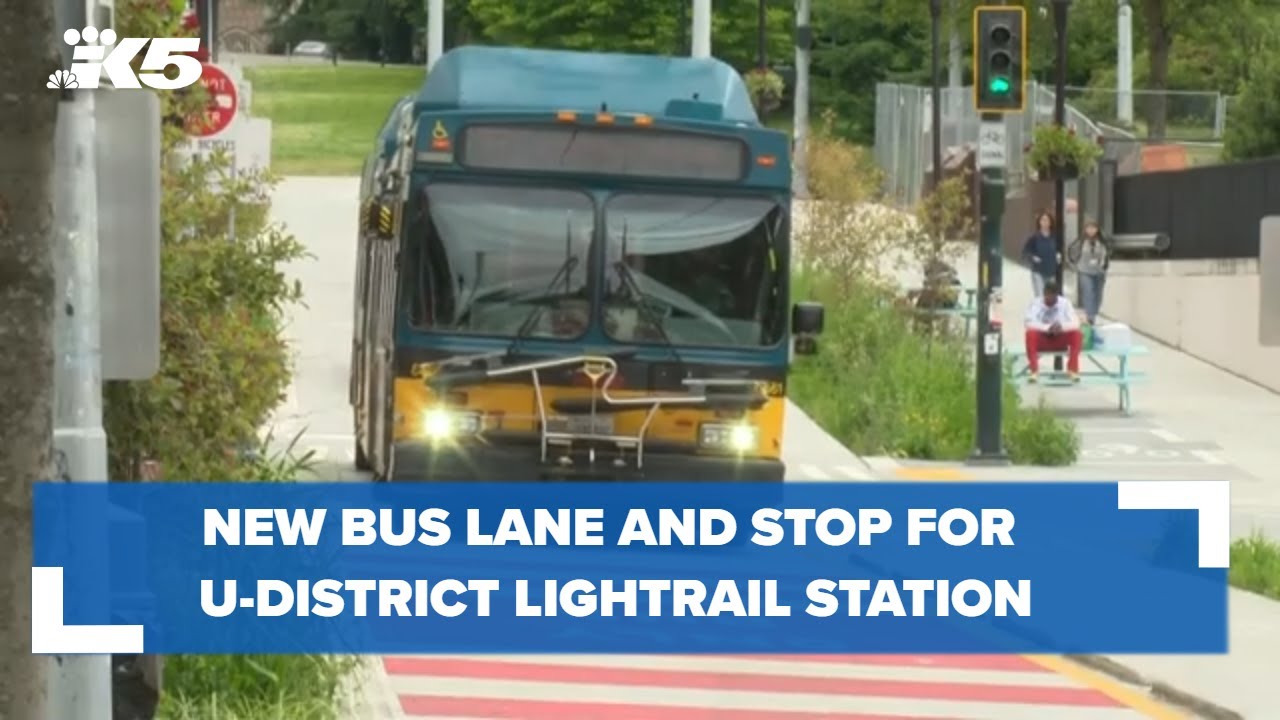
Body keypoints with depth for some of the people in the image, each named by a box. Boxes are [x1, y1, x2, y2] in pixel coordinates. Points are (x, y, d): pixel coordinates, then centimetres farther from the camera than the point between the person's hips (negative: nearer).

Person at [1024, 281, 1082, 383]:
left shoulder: (1065, 303, -8)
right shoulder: (1036, 303, -12)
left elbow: (1075, 323, -16)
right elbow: (1029, 323, -24)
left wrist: (1062, 326, -37)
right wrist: (1047, 328, -40)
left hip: (1060, 339, 1)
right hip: (1042, 340, -1)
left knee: (1076, 334, -27)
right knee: (1031, 333, -33)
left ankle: (1072, 369, -22)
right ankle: (1034, 371, -29)